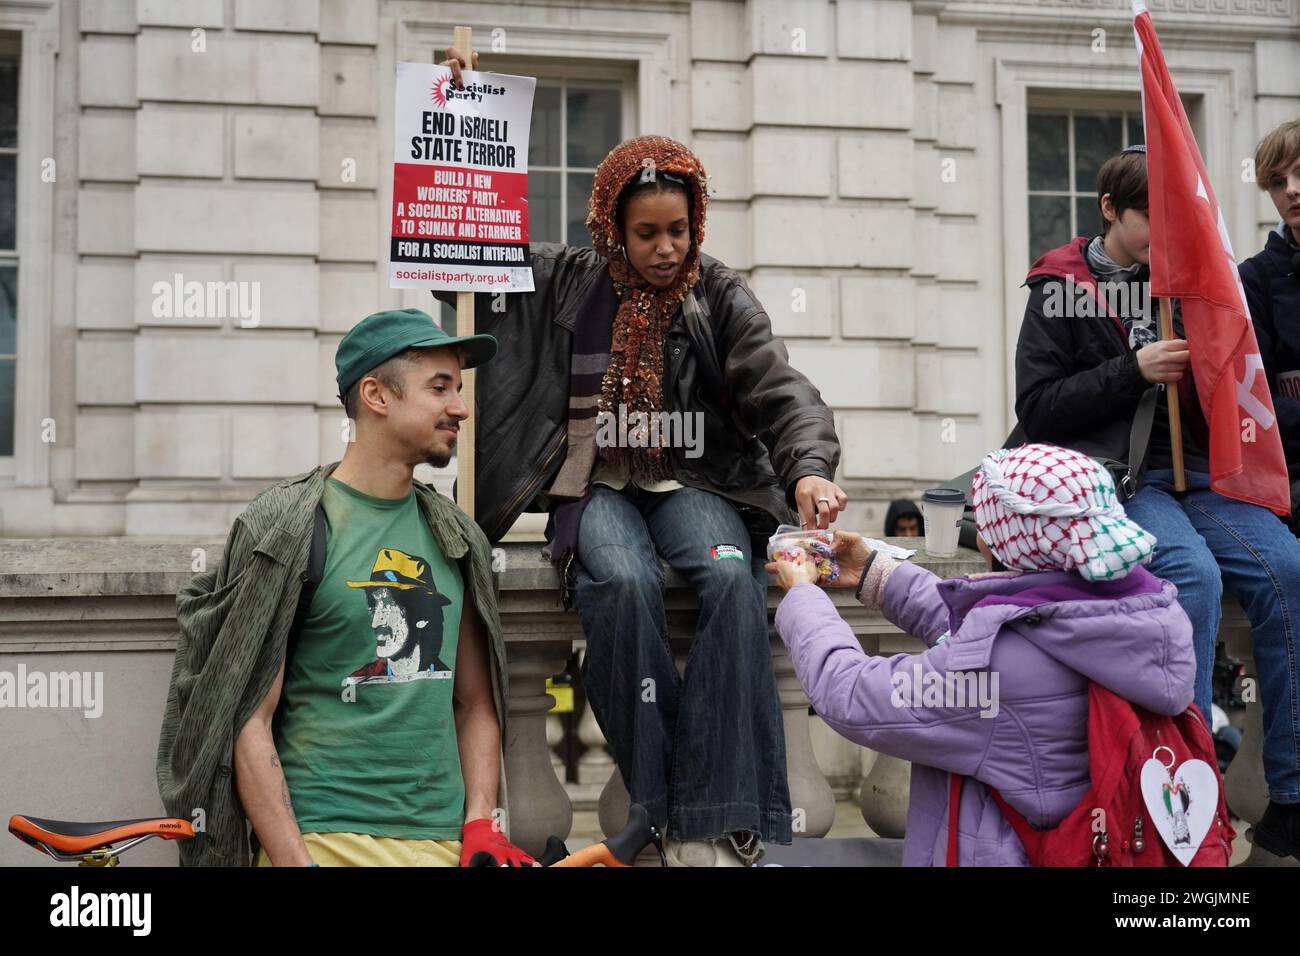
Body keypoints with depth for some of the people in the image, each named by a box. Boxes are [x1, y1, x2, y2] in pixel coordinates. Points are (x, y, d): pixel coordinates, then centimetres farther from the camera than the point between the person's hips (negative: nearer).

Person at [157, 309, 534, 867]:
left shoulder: (456, 538, 11)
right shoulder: (287, 530, -5)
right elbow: (250, 721, -8)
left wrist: (481, 827, 2)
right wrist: (296, 860, -15)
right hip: (321, 837, -5)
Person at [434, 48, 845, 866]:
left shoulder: (719, 295, 8)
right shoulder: (562, 282, 10)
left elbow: (779, 390, -5)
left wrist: (808, 469, -26)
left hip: (692, 483, 0)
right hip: (595, 487, 0)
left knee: (733, 577, -33)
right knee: (626, 582, -34)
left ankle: (720, 823, -35)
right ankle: (662, 812, -30)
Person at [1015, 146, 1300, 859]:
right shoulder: (1061, 289, 6)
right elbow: (1035, 407, -2)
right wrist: (1133, 371, -11)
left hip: (1194, 472, 4)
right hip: (1112, 476, -4)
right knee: (1193, 573, -33)